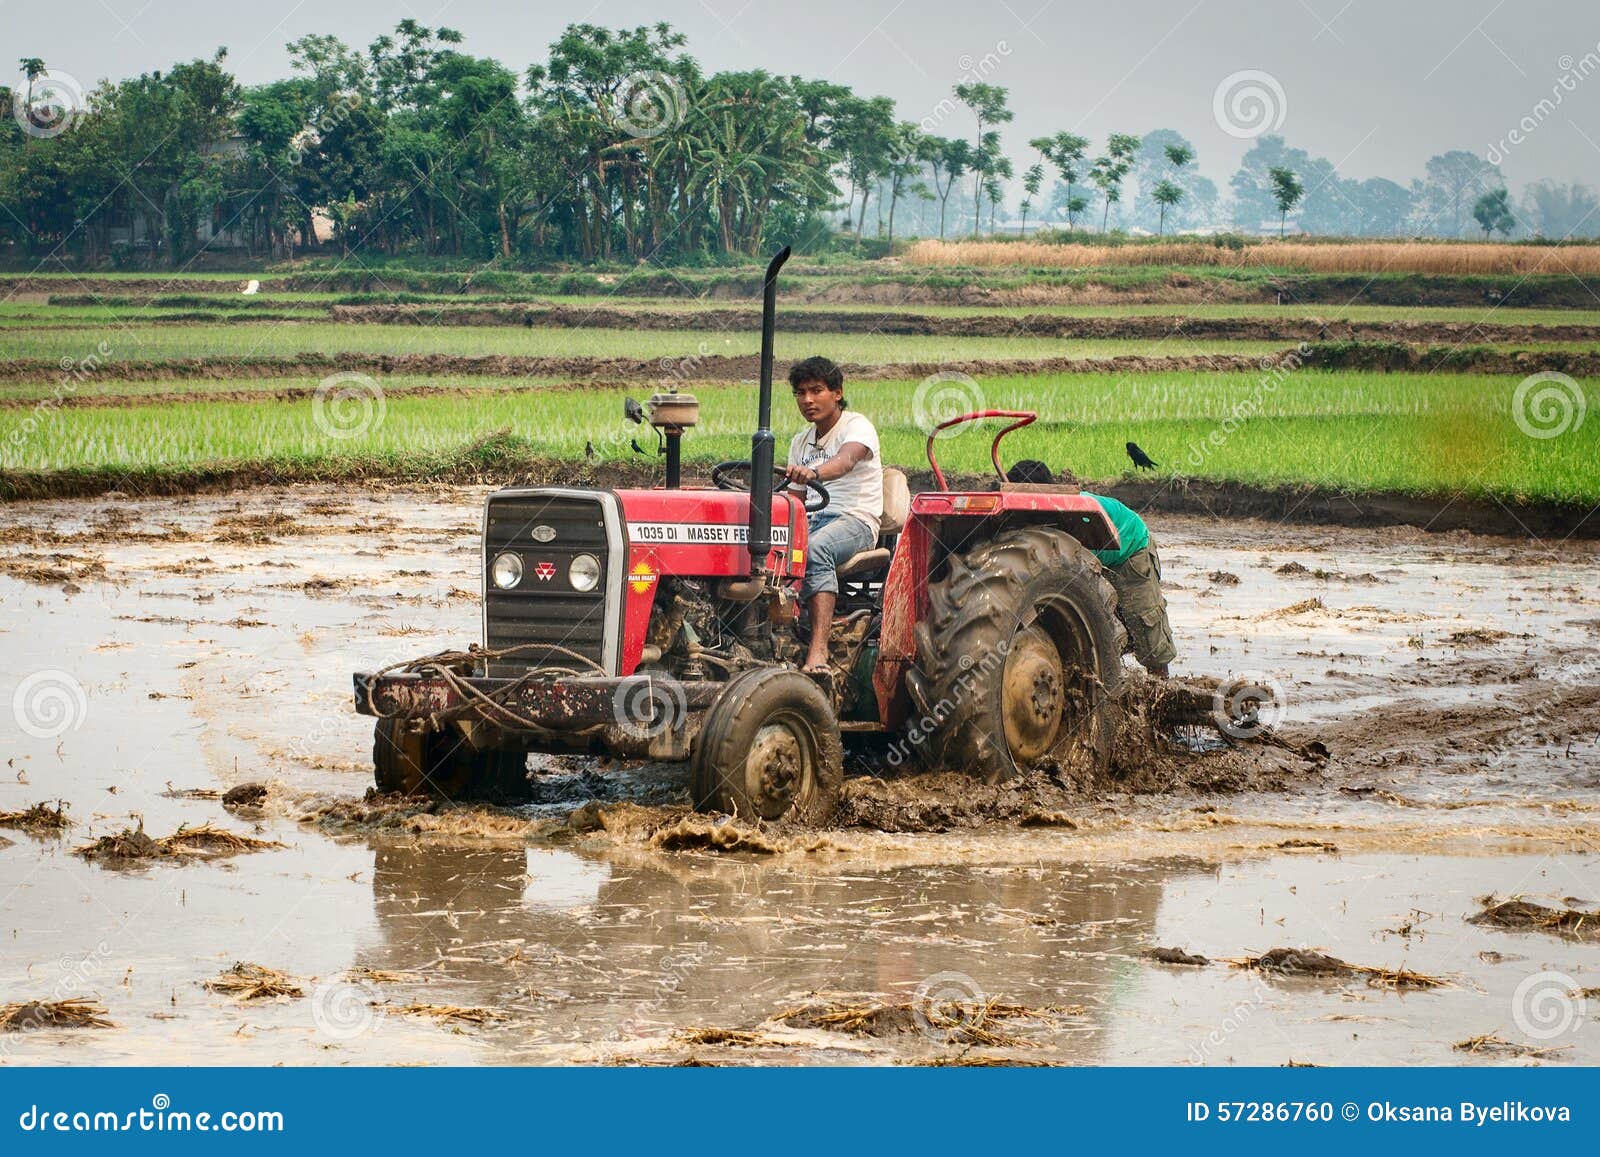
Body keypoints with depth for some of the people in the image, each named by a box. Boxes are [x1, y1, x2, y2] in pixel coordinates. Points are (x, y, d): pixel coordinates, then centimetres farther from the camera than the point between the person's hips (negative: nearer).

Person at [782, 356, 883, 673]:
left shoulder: (857, 426, -2)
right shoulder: (800, 442, 22)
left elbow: (846, 461, -25)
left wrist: (812, 473, -46)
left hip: (854, 519, -6)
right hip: (811, 519, 6)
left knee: (815, 549, -40)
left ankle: (818, 649, -49)